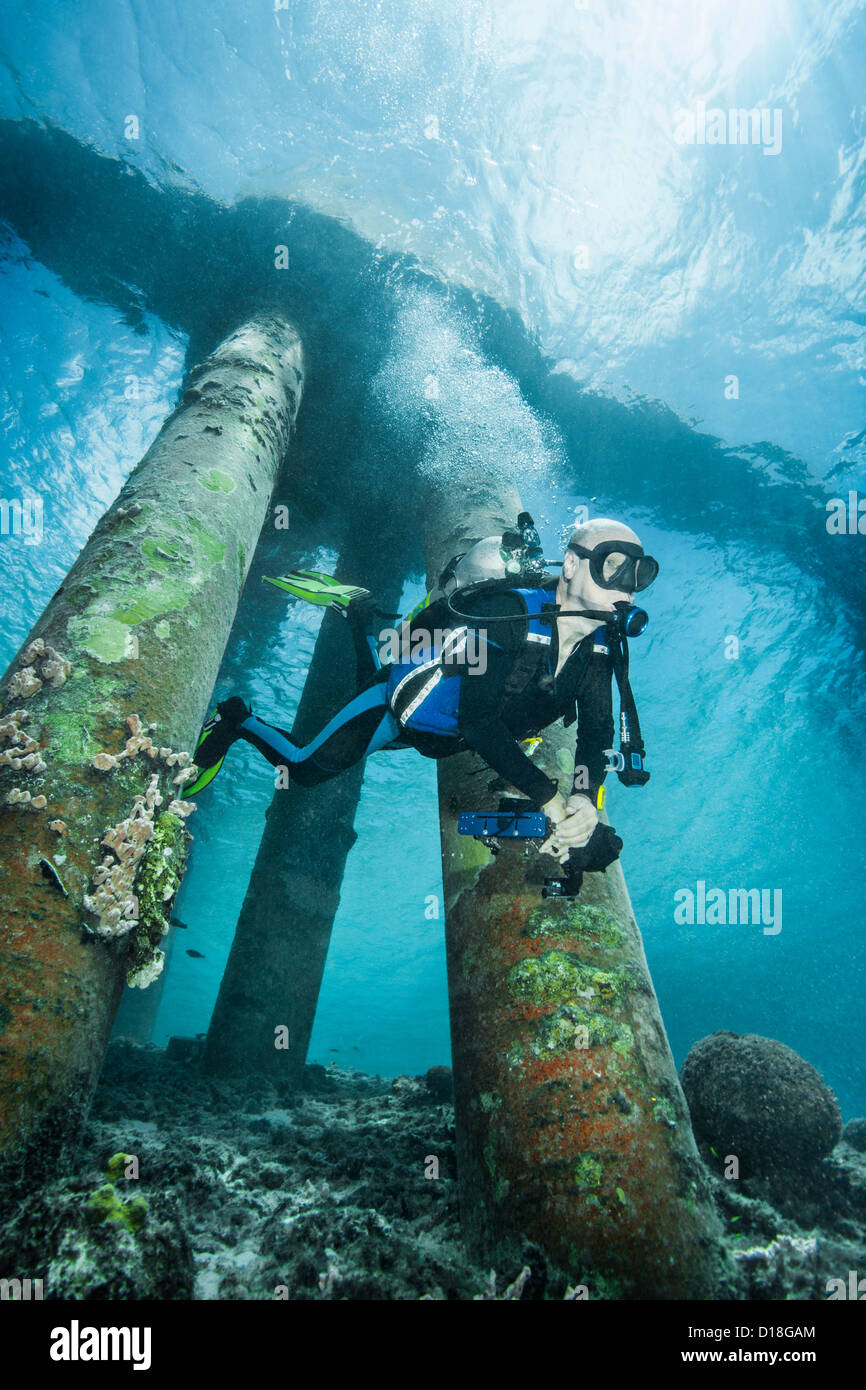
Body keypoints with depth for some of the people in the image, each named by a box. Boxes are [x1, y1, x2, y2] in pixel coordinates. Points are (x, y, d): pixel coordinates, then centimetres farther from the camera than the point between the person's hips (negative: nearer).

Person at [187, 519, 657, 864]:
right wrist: (550, 800, -46)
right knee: (306, 768, -4)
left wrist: (585, 798, -39)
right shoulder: (509, 614, -39)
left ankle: (358, 612, 48)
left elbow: (597, 731, -18)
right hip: (405, 705, -6)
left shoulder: (599, 645, -19)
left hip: (445, 734, 7)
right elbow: (478, 724, -43)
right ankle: (235, 720, 24)